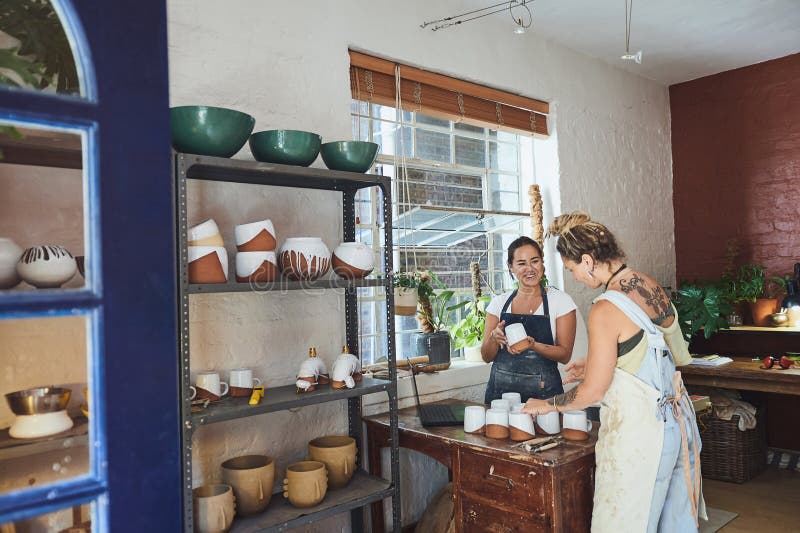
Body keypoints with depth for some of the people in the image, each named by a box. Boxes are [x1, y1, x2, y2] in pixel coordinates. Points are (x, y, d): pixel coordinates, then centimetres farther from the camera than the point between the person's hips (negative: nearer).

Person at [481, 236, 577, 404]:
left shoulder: (560, 300, 0)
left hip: (543, 390, -1)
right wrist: (494, 337, -15)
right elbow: (486, 356, 6)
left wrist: (533, 345, -21)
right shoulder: (499, 303, 6)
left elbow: (565, 354, -4)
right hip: (500, 388, 2)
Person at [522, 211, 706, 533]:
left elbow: (594, 391, -16)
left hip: (639, 432, -8)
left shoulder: (606, 309, -22)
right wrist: (595, 364, 19)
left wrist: (547, 405, -2)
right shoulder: (652, 286, 2)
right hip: (678, 421, 8)